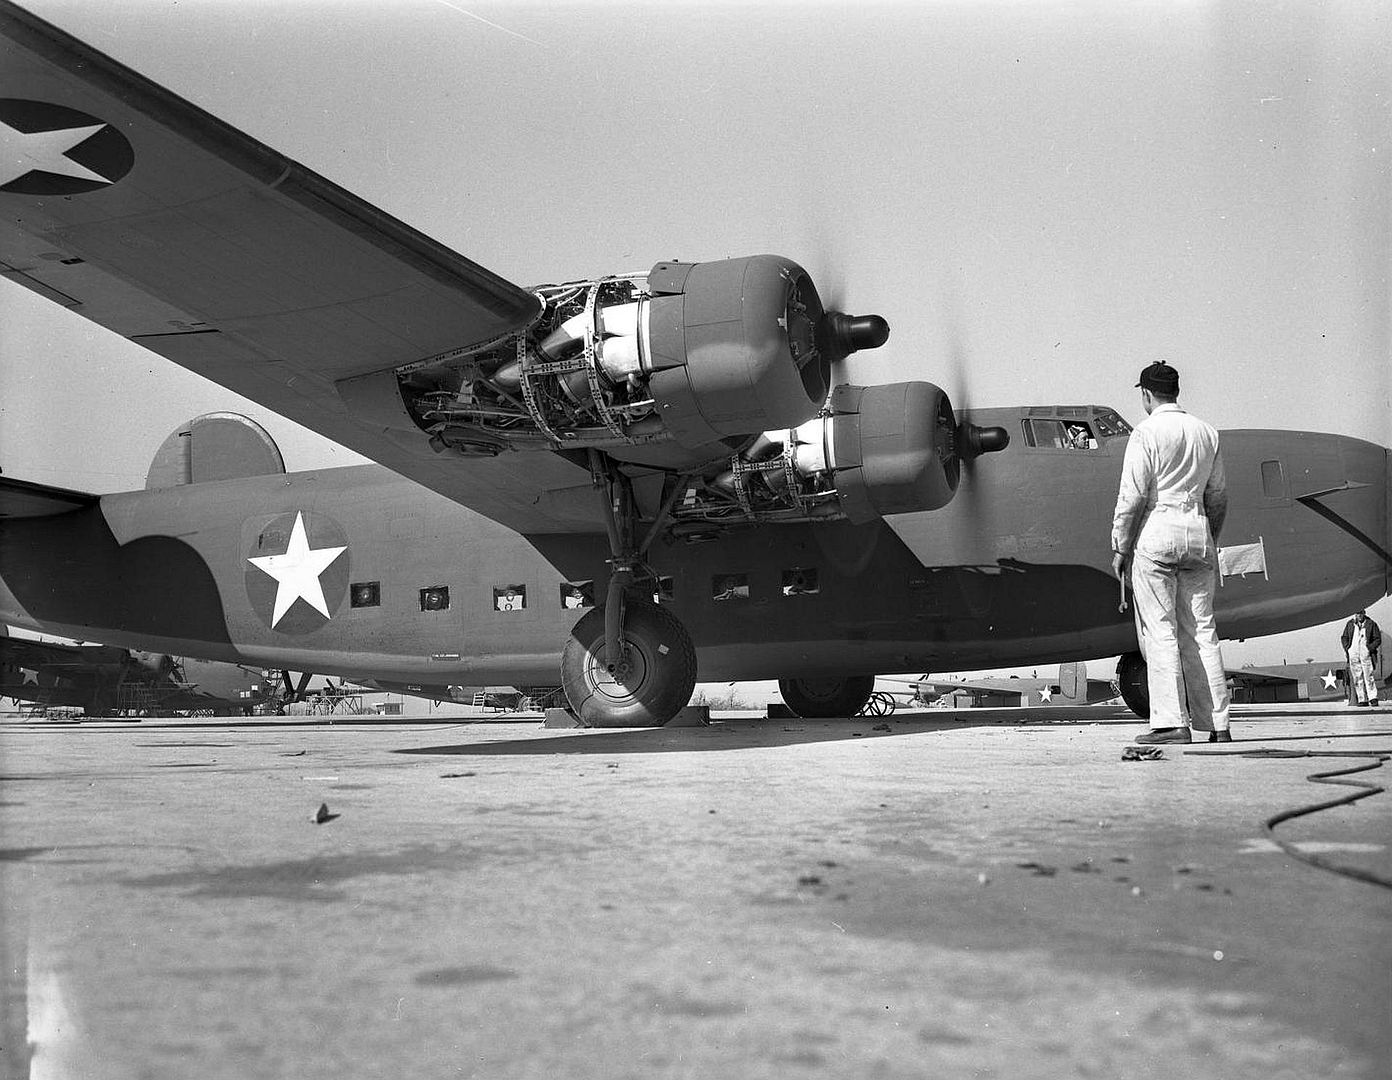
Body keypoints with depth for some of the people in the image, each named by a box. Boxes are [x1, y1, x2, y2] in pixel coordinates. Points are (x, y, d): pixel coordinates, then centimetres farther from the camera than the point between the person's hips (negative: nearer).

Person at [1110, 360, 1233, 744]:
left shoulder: (1147, 432, -6)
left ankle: (1172, 722, -8)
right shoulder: (1207, 432, 13)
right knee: (1201, 631, 7)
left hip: (1156, 531, -6)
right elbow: (1218, 496, 16)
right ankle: (1218, 723, 6)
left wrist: (1120, 547, -4)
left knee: (1159, 629, -4)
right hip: (1198, 533, 6)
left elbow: (1133, 495, -10)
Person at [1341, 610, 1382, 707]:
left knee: (1369, 676, -10)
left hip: (1366, 655, -3)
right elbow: (1344, 638, 17)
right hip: (1353, 655, 3)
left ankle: (1373, 698, -6)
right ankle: (1362, 700, 5)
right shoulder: (1350, 624, 10)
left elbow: (1378, 639, 2)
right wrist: (1347, 648, 2)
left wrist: (1370, 648, -11)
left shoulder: (1371, 624, 2)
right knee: (1357, 678, 2)